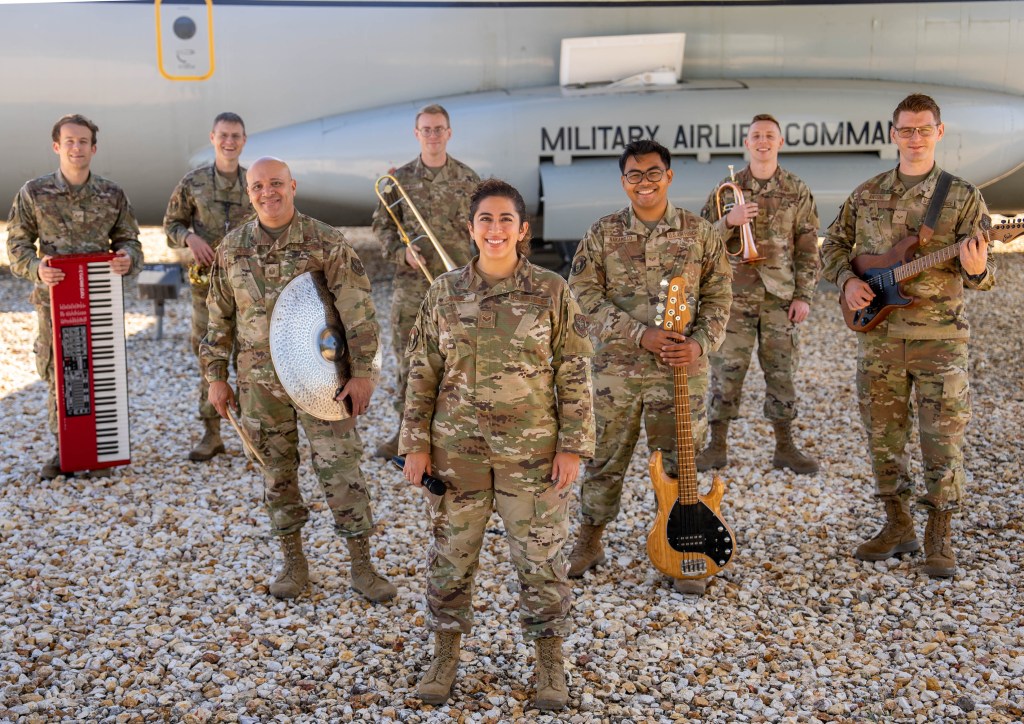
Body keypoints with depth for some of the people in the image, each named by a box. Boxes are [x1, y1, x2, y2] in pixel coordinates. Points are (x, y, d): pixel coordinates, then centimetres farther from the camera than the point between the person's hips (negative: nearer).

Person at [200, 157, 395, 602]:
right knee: (277, 472, 11)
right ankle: (293, 562, 25)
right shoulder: (232, 249, 4)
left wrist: (362, 371, -13)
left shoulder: (326, 243, -7)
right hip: (259, 381, 3)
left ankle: (362, 567, 9)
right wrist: (216, 377, 9)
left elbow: (357, 310, -9)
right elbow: (219, 319, 11)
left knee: (340, 469, -2)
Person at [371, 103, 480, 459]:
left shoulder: (468, 179, 3)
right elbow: (381, 224, 9)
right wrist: (400, 252, -9)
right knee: (407, 356, 5)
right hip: (411, 282, 1)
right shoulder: (400, 178, 4)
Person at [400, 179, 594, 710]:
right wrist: (417, 444, 0)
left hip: (532, 451, -1)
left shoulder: (552, 291, -4)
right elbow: (422, 373, 4)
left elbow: (574, 373, -3)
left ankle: (550, 664, 26)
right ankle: (445, 655, 31)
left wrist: (573, 446, -7)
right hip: (457, 450, 2)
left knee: (540, 560, 6)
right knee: (451, 556, 11)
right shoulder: (444, 293, 1)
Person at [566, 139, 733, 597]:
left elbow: (719, 297, 5)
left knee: (680, 464, 6)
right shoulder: (603, 235, 0)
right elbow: (584, 298, -7)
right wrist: (640, 334, -17)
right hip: (617, 368, 0)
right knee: (605, 459, 11)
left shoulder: (700, 233, 3)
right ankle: (590, 542, 31)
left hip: (682, 369, 0)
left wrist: (701, 343, -13)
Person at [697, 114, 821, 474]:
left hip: (780, 297, 0)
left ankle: (785, 447, 16)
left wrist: (804, 296, -3)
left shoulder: (797, 192, 5)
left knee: (782, 371, 5)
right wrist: (728, 221, -13)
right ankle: (717, 445, 10)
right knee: (726, 370, 0)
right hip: (735, 295, 0)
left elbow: (808, 249, 5)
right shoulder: (726, 189, 6)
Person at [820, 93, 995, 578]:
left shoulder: (963, 198, 0)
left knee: (942, 442, 0)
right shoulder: (867, 195, 8)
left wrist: (976, 272, -25)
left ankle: (940, 539, 13)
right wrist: (847, 280, -1)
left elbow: (980, 275, -1)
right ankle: (898, 527, 25)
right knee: (883, 438, 10)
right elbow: (833, 245, 17)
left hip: (938, 337, -3)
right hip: (877, 337, 3)